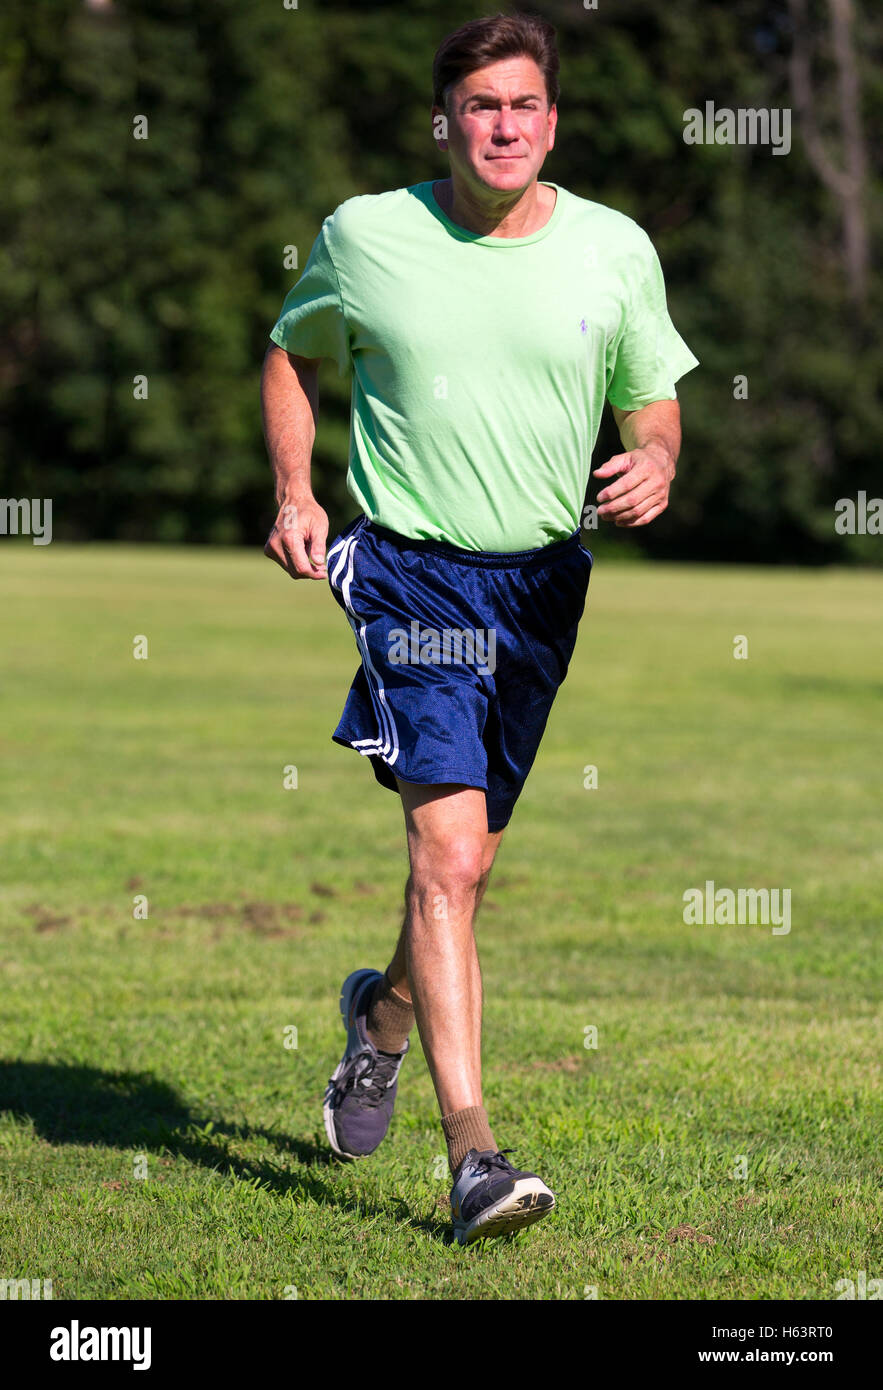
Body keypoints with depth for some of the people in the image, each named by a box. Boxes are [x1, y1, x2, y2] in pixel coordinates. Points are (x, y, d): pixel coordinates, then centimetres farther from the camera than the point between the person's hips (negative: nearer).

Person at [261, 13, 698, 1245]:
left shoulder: (614, 251, 2)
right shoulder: (365, 236, -2)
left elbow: (653, 398, 14)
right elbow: (294, 353, 15)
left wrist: (656, 465, -9)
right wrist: (293, 492, 1)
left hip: (544, 584, 3)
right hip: (408, 573, -3)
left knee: (466, 862, 14)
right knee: (449, 852, -18)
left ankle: (385, 1013, 48)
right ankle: (472, 1155, -19)